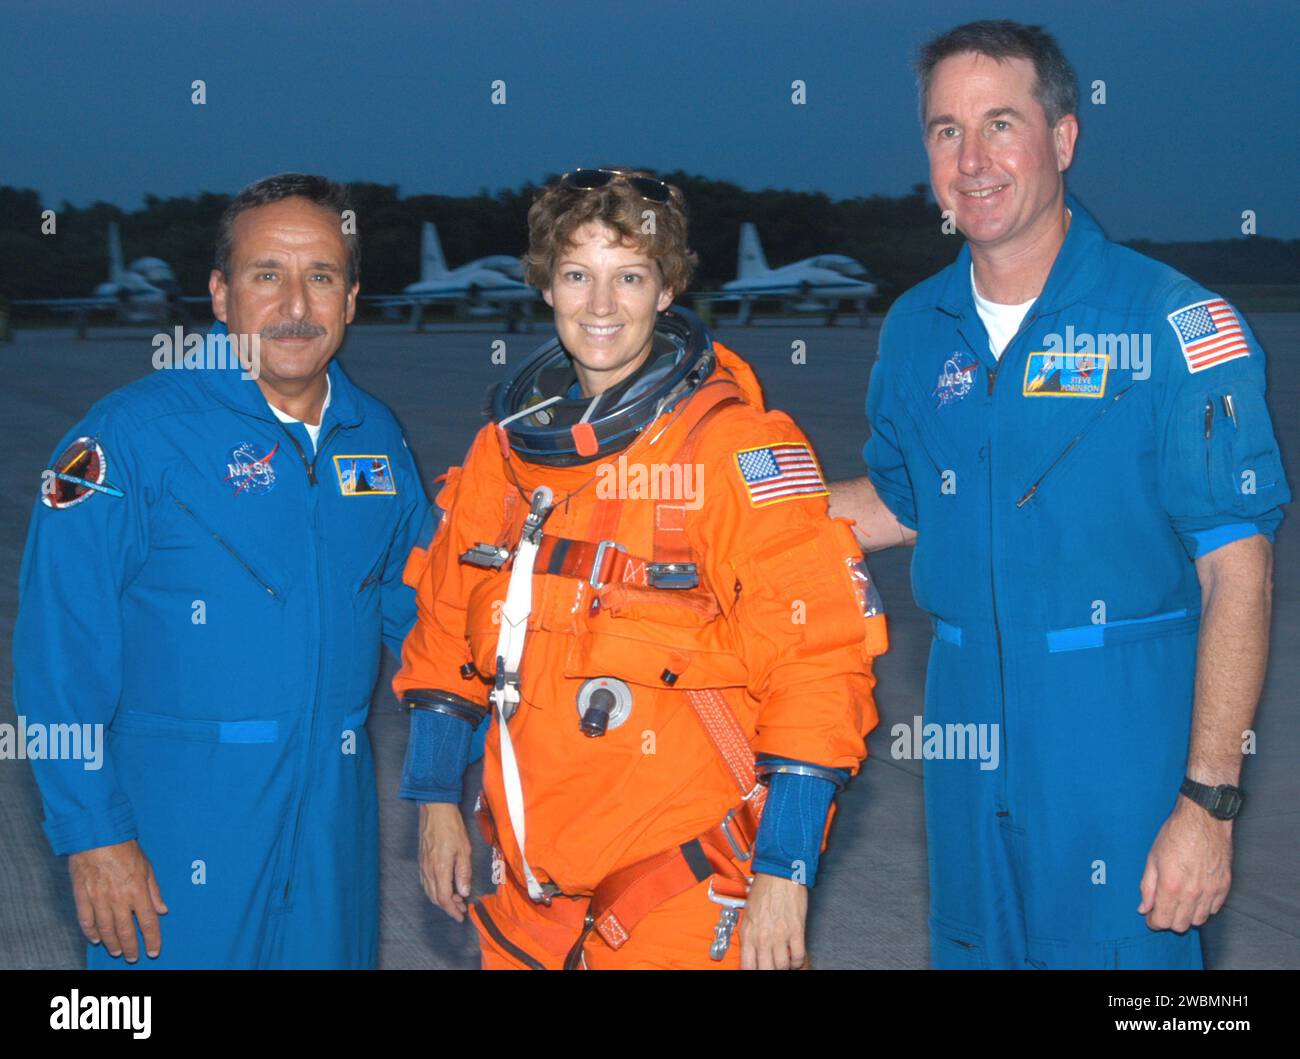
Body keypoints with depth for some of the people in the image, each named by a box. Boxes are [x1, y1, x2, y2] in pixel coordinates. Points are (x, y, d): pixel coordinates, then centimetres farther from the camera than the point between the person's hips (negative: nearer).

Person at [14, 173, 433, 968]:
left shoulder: (377, 437, 7)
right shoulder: (132, 436, -11)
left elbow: (415, 614, 18)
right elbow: (61, 655, -13)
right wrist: (92, 833, -16)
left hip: (336, 812, 5)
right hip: (176, 819, -5)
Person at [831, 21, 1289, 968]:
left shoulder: (1174, 323, -12)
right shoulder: (916, 330, 5)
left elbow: (1237, 572, -13)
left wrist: (1208, 800, -18)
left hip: (1123, 752, -5)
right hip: (968, 743, 5)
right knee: (970, 944, 16)